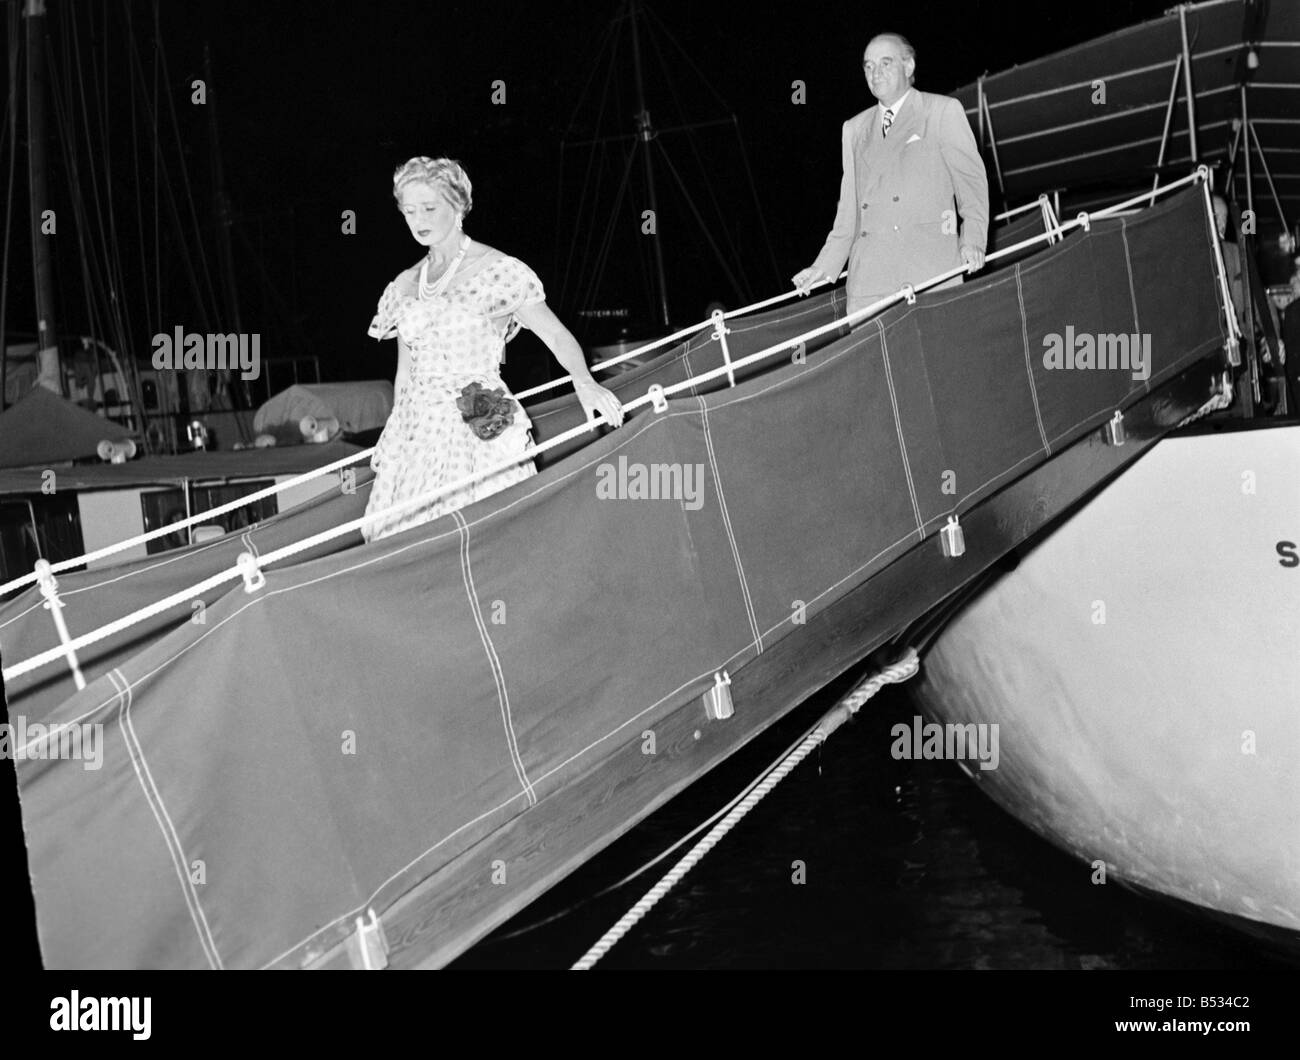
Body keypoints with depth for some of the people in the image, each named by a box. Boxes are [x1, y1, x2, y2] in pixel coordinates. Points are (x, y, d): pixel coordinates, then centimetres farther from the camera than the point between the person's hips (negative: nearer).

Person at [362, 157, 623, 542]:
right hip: (416, 432, 5)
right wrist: (394, 438, 16)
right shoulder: (404, 286, 14)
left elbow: (556, 335, -5)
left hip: (478, 430, -5)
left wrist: (584, 381, -23)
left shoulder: (497, 271, -2)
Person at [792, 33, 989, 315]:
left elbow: (971, 178, 7)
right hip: (867, 278, 3)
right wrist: (824, 266, 12)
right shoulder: (854, 128, 24)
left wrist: (972, 240, -8)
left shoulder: (944, 111, 13)